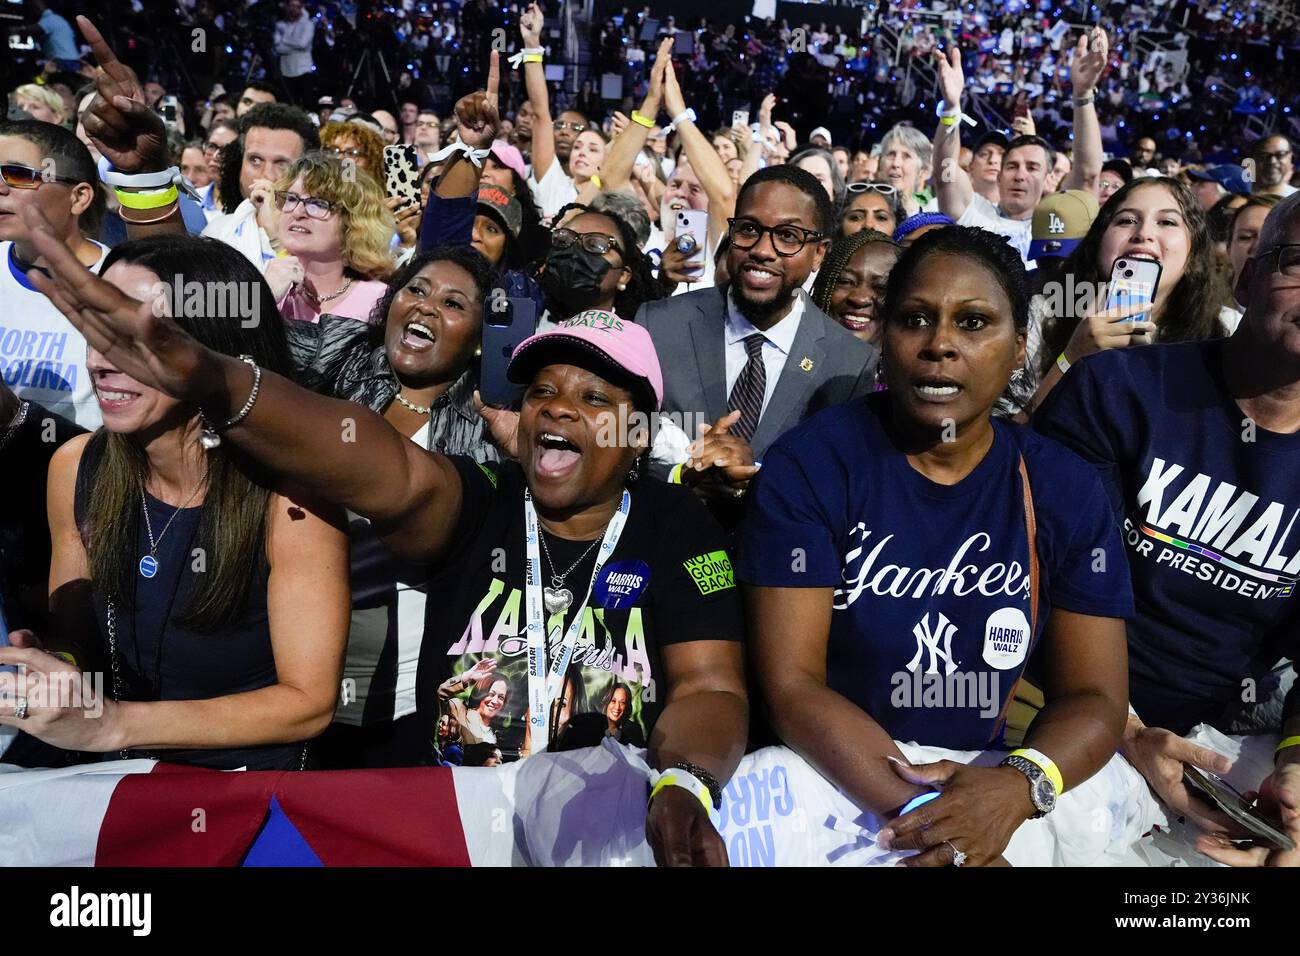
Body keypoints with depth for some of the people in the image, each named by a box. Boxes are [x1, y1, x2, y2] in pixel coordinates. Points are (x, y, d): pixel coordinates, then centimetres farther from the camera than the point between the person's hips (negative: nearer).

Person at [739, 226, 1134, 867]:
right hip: (830, 784, -3)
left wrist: (1017, 786, -21)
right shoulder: (808, 465, -9)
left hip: (988, 783, 3)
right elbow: (792, 684, -13)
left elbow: (1093, 697, 0)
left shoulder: (1067, 492, 1)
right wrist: (924, 821, -25)